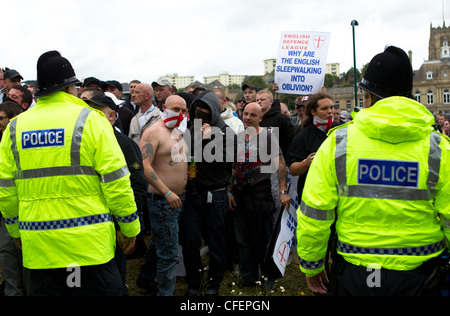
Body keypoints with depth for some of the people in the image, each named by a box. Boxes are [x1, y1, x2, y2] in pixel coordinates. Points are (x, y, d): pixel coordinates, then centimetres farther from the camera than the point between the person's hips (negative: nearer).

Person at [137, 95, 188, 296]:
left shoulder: (178, 132, 13)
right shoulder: (154, 132, -14)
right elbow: (143, 165, -25)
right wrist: (167, 193, -26)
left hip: (177, 199, 9)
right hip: (161, 200, -9)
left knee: (158, 244, 24)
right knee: (169, 255, -5)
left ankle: (145, 280, 42)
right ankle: (165, 293, 9)